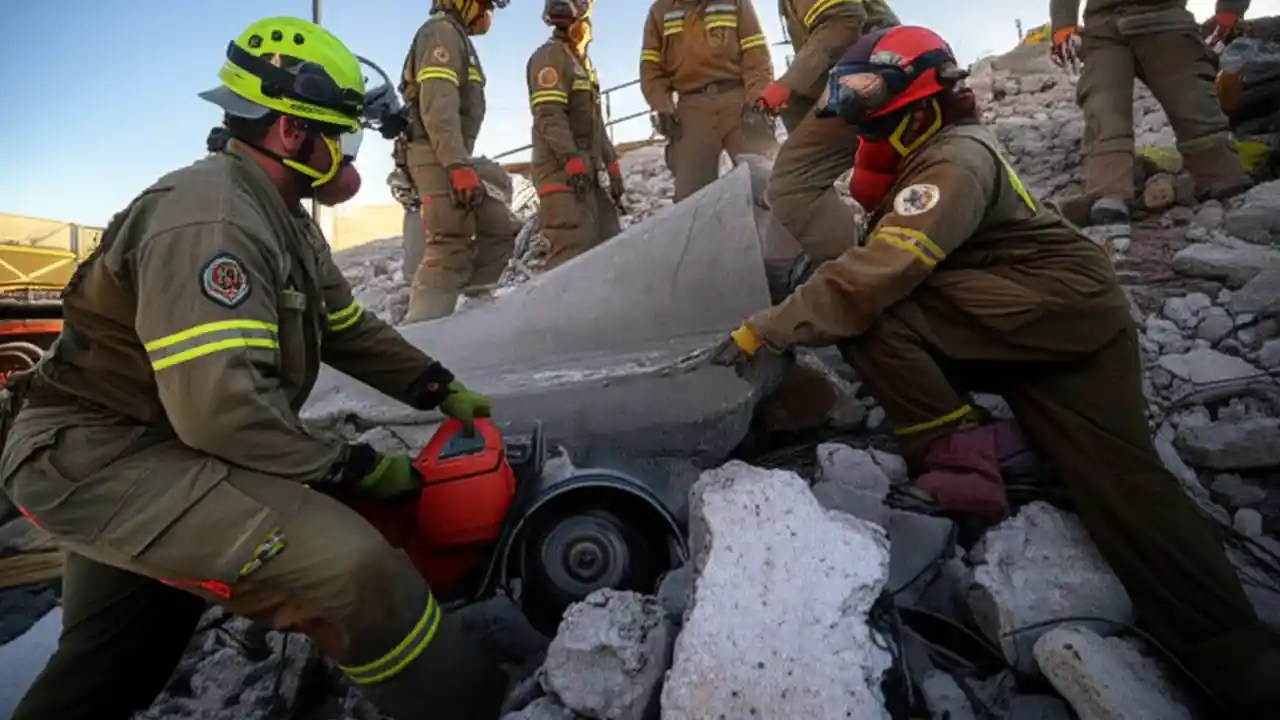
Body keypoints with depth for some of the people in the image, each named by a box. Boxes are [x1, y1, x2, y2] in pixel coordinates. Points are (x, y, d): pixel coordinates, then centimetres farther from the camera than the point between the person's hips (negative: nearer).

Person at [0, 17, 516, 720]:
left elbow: (347, 327, 12)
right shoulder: (209, 219, -23)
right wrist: (357, 467, -21)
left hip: (142, 446, 11)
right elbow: (221, 406, -30)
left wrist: (442, 389, 9)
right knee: (350, 564, -27)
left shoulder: (282, 220, 10)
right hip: (92, 458, -10)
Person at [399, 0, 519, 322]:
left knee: (501, 229, 9)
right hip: (439, 157, -10)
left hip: (450, 159, 10)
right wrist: (458, 165, -27)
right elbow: (437, 105, -18)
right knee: (450, 250, -16)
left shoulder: (458, 38, 28)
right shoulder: (442, 32, -3)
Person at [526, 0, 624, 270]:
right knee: (574, 248, -21)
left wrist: (611, 165, 18)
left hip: (587, 171, 9)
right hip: (562, 170, -9)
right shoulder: (550, 56, -2)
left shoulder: (583, 61, 27)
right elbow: (548, 116, -15)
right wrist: (572, 160, -27)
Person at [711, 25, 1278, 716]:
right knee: (1119, 480, 2)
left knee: (870, 312, -25)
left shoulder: (955, 160, -15)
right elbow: (877, 266, 18)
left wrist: (764, 330, -25)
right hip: (1012, 327, 10)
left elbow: (873, 277, -29)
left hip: (1063, 310, -10)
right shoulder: (917, 159, 19)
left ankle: (959, 455, -15)